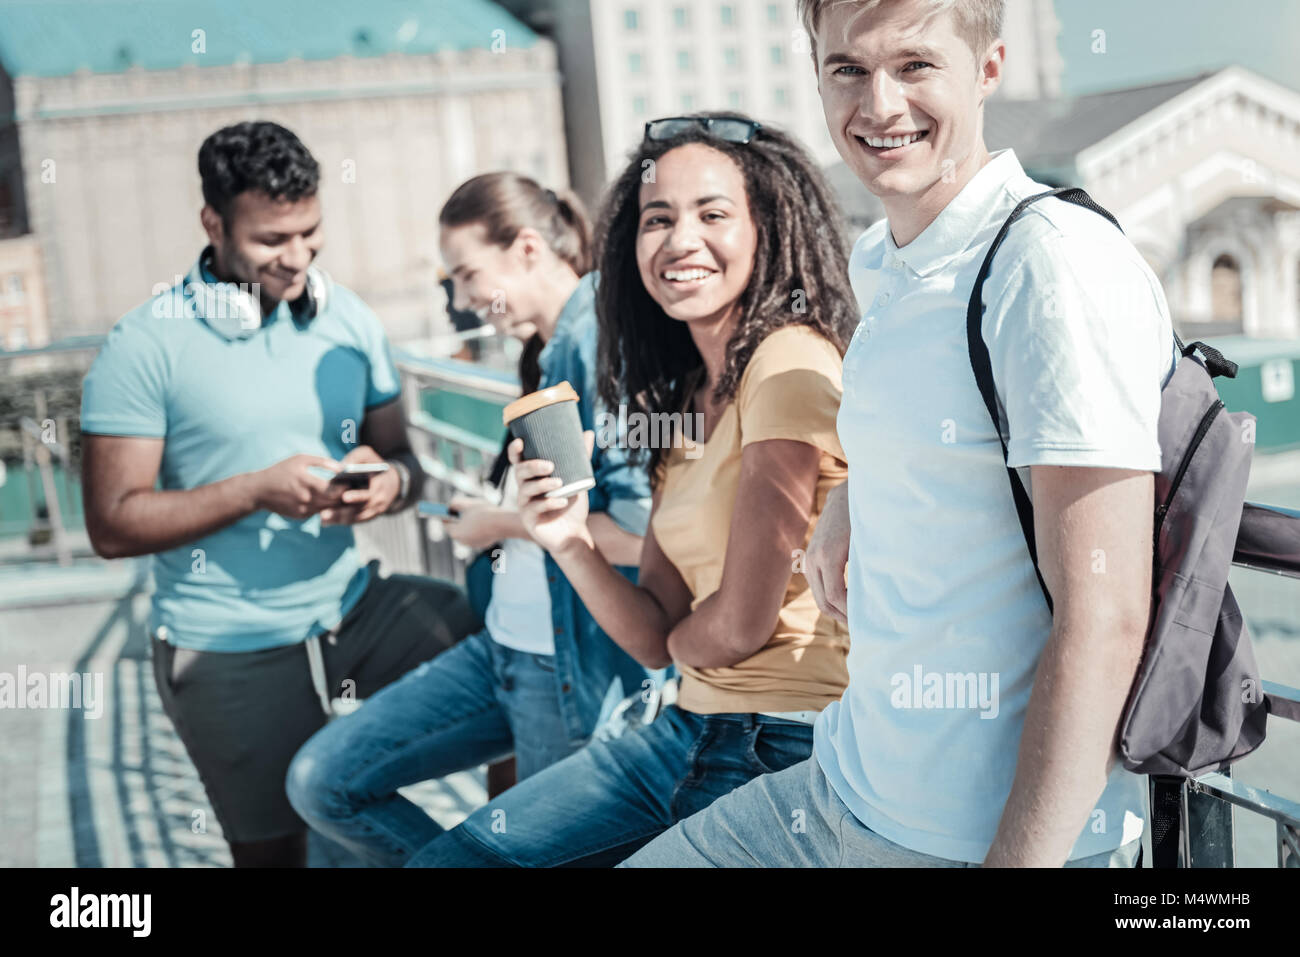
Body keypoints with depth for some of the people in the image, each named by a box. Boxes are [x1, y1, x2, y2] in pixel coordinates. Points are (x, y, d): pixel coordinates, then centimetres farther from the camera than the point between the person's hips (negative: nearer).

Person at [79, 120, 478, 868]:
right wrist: (258, 489, -23)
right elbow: (114, 524, -13)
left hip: (355, 607, 4)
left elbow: (404, 460, 6)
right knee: (273, 850, 10)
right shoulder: (146, 346, -11)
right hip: (231, 651, -4)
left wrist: (389, 481, -18)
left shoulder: (348, 319, 2)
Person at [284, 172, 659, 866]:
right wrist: (491, 516, 4)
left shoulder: (600, 335, -17)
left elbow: (645, 532, -25)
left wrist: (510, 523, -12)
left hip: (577, 668, -9)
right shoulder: (550, 347, 12)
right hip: (502, 645, 9)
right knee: (321, 781, 7)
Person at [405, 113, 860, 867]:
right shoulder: (682, 394, 11)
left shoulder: (790, 366, -15)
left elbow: (738, 626, -17)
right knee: (451, 856, 8)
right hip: (693, 727, 8)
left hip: (783, 744, -7)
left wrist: (679, 641, 4)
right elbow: (657, 640, 8)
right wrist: (573, 545, -8)